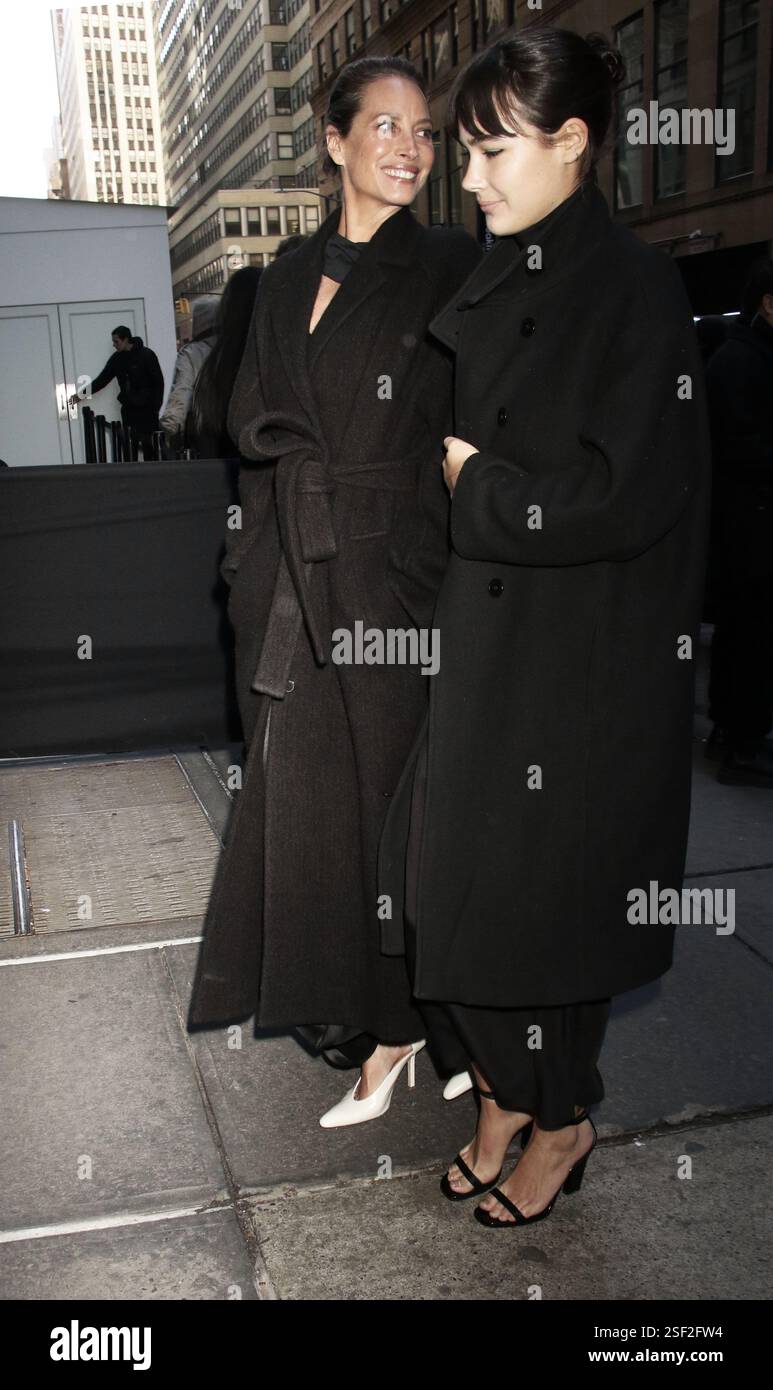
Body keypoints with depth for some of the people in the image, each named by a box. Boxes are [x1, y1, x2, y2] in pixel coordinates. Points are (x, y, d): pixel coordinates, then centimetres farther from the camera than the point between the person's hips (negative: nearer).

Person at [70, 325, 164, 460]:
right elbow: (102, 379, 12)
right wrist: (82, 394, 6)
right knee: (130, 445, 2)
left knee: (148, 444, -4)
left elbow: (158, 382, -8)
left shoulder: (146, 355, -8)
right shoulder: (117, 358, 8)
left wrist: (156, 407, -13)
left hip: (147, 408, -5)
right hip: (128, 408, 5)